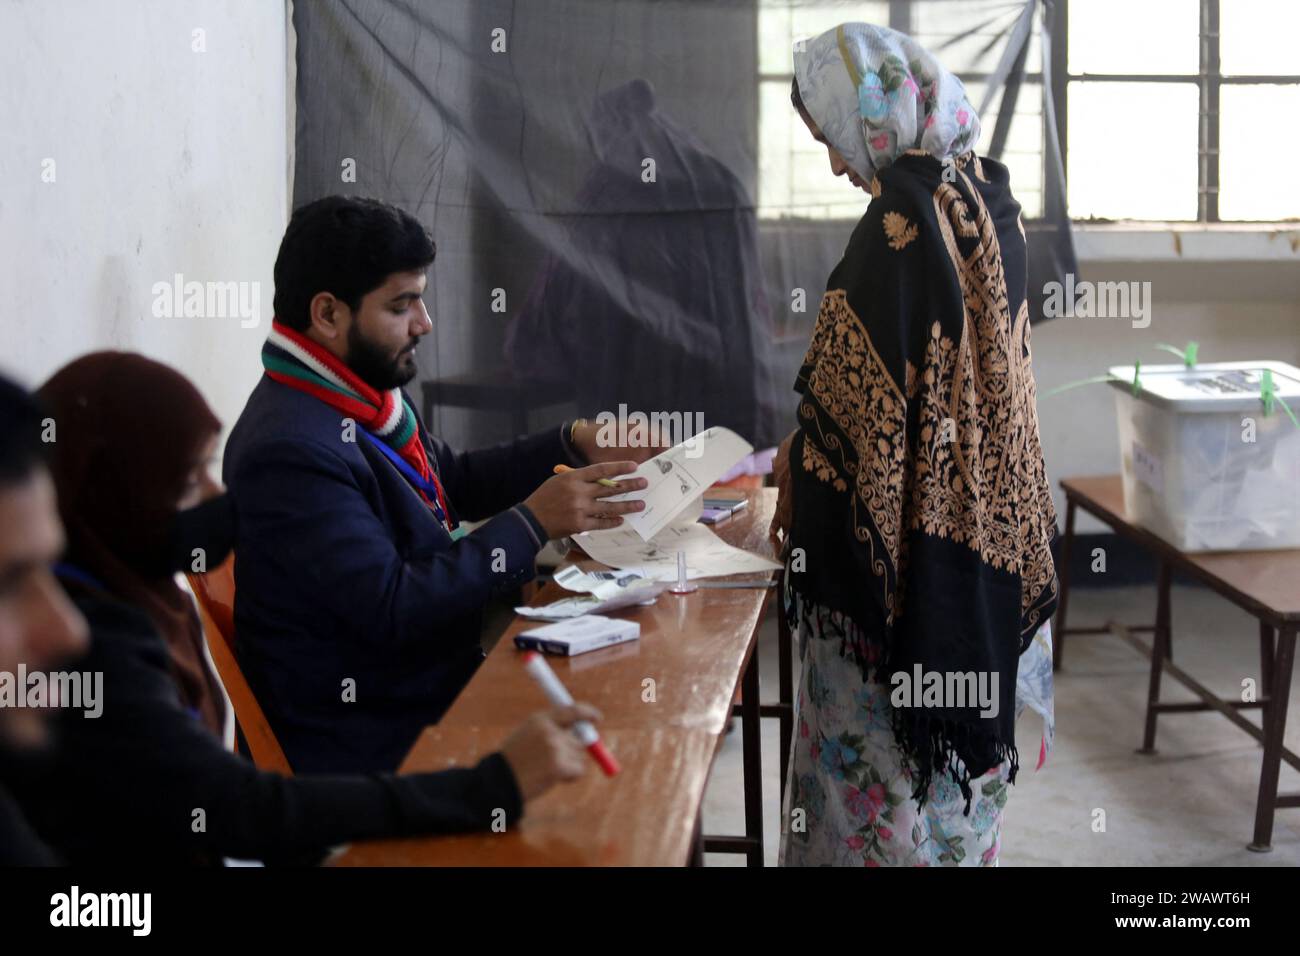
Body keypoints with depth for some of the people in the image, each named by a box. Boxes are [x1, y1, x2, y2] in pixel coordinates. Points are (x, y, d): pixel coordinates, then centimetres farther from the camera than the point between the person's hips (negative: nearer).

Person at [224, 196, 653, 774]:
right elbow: (393, 610, -26)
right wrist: (531, 524, -23)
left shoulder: (361, 396, 7)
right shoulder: (290, 450, -24)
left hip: (429, 677, 9)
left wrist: (575, 446, 10)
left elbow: (455, 481, 23)